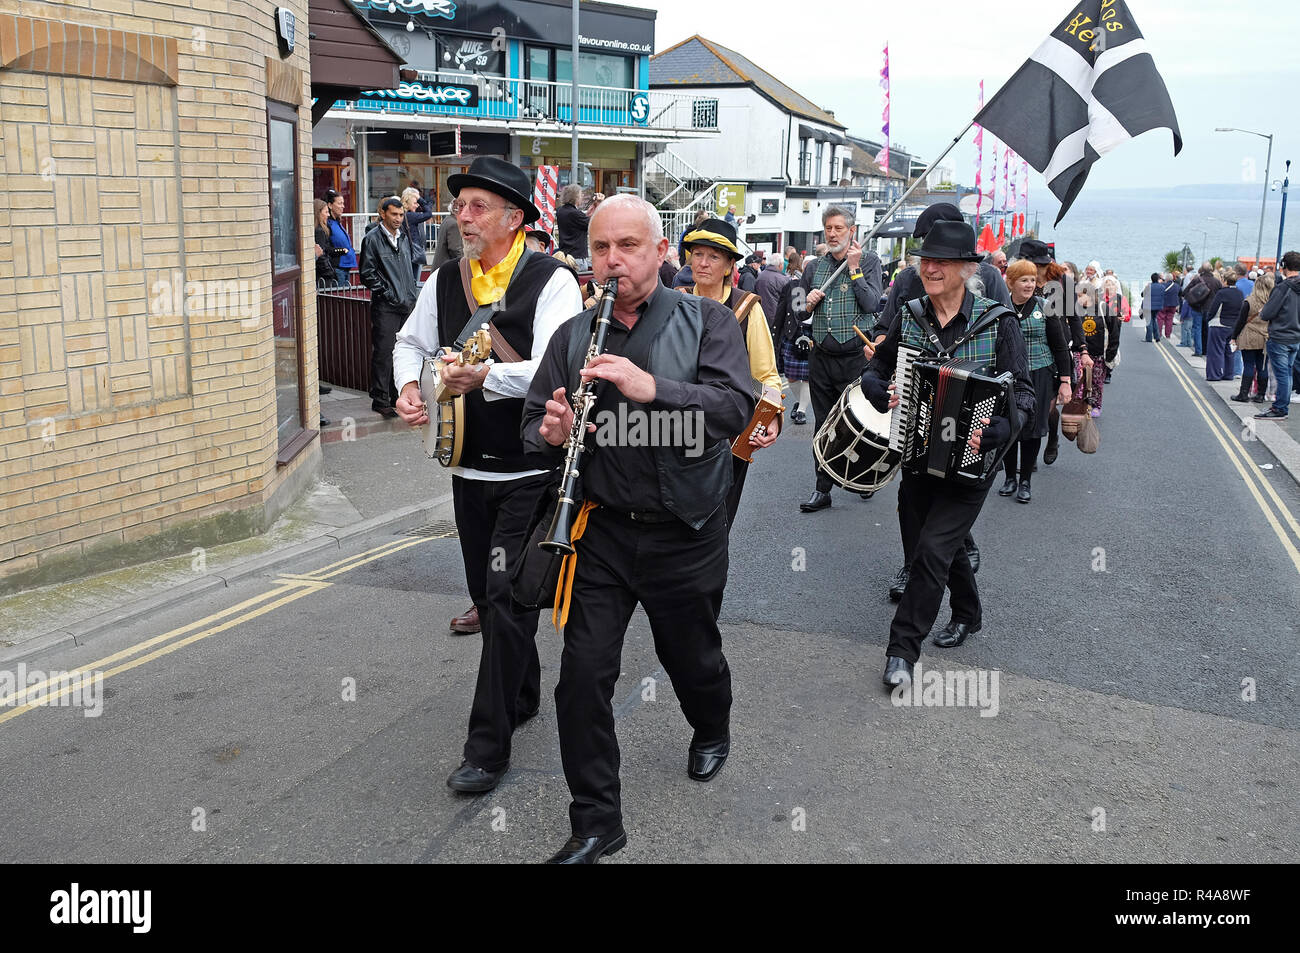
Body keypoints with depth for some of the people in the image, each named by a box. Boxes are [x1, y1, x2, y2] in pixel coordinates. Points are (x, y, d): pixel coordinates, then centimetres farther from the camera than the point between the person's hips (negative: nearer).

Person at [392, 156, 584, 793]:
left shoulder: (552, 281, -12)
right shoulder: (445, 281, 7)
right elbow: (412, 342, 21)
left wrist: (486, 377, -34)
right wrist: (410, 386, 2)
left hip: (531, 473, -6)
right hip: (468, 468, 6)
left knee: (507, 597, -8)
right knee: (488, 596, 16)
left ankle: (488, 746, 0)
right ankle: (522, 697, 38)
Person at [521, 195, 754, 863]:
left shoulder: (707, 322, -4)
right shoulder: (573, 337, 4)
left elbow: (735, 407, -18)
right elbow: (534, 424, 6)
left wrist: (652, 388, -32)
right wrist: (551, 434, -18)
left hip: (685, 533, -1)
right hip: (601, 528, 2)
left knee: (691, 655, 18)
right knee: (583, 674, -3)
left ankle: (712, 731, 53)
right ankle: (596, 824, 14)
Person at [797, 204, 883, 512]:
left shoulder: (869, 261, -1)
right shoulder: (814, 267, 10)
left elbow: (871, 305, -13)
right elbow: (797, 311, 16)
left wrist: (854, 268, -14)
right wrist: (808, 303, -5)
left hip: (856, 357, -4)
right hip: (821, 358, 4)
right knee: (823, 425, 8)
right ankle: (822, 489, 15)